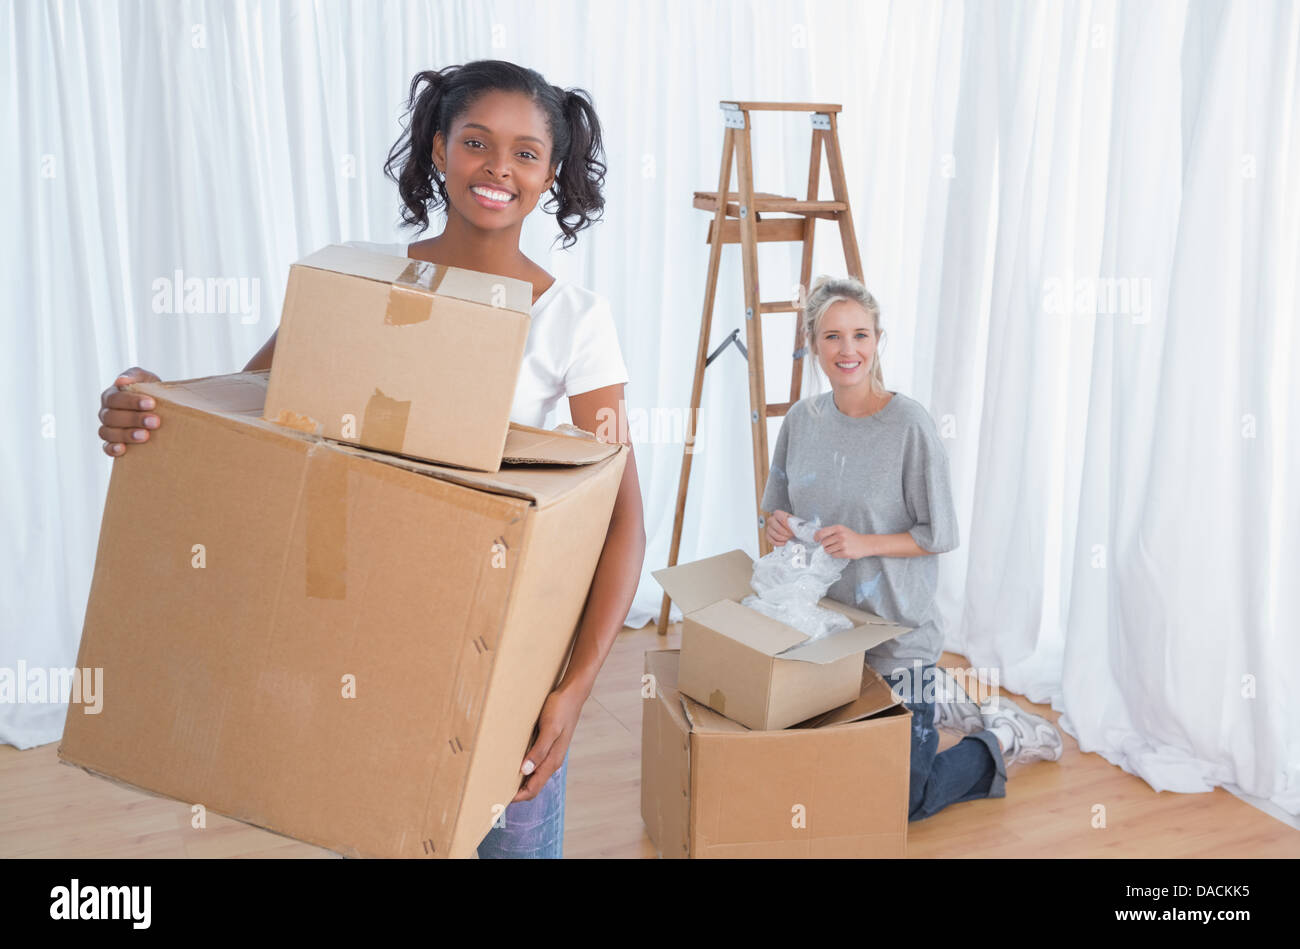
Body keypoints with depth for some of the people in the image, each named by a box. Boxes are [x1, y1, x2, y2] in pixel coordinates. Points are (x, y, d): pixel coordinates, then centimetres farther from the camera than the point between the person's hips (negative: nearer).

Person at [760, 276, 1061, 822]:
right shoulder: (802, 419, -1)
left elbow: (940, 535, -12)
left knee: (901, 804, 0)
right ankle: (936, 705, 39)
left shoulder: (909, 424, -17)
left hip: (896, 636, -5)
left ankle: (1004, 738, 25)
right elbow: (778, 508, 11)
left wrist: (864, 543, -24)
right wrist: (776, 526, -11)